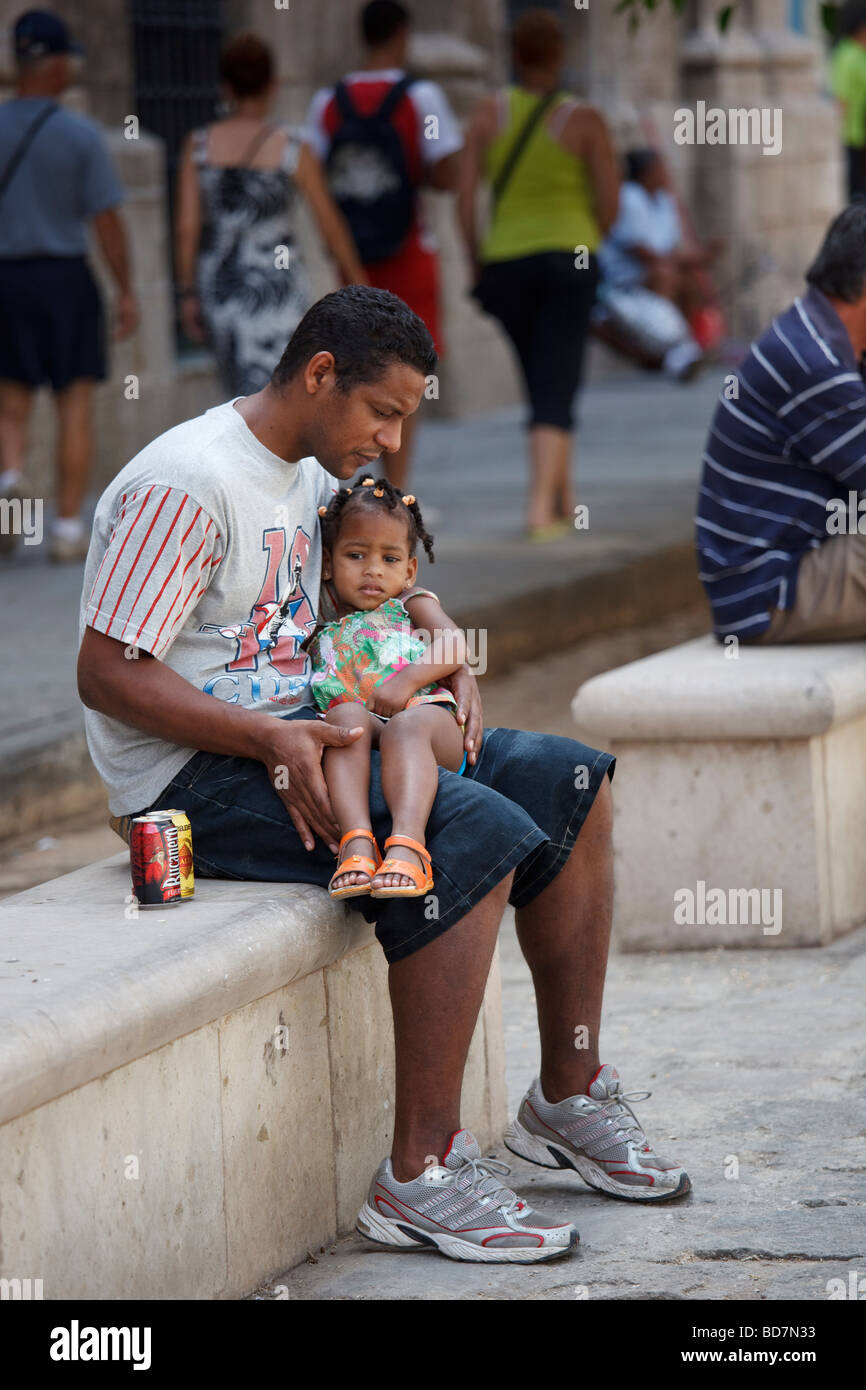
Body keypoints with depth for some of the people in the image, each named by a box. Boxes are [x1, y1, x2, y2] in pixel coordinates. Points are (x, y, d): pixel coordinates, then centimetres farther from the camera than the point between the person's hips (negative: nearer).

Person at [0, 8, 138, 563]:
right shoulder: (81, 135, -8)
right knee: (76, 404, 6)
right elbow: (107, 219, -7)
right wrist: (127, 290, 1)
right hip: (66, 277, -2)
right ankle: (70, 526, 3)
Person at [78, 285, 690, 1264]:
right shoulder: (184, 484, -17)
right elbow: (106, 675, -21)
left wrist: (454, 663, 8)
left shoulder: (313, 477, 14)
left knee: (570, 782, 5)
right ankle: (419, 1175, -29)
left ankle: (569, 1098, 13)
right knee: (478, 831, -29)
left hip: (294, 733, 10)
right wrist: (270, 739, -28)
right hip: (194, 772, -10)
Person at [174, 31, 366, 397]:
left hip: (220, 287, 3)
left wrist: (188, 295, -1)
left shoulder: (199, 145, -4)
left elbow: (186, 225, -8)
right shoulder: (292, 151, -10)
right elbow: (331, 226, -5)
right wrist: (358, 284, 6)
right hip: (277, 291, -3)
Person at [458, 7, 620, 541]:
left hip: (506, 260, 3)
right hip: (569, 256, -3)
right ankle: (542, 506, -19)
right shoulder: (584, 119, -6)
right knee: (556, 391, -4)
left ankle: (563, 498, 26)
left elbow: (466, 196, -3)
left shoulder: (490, 112, 0)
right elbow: (610, 202, -4)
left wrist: (477, 263, 6)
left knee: (543, 383, 19)